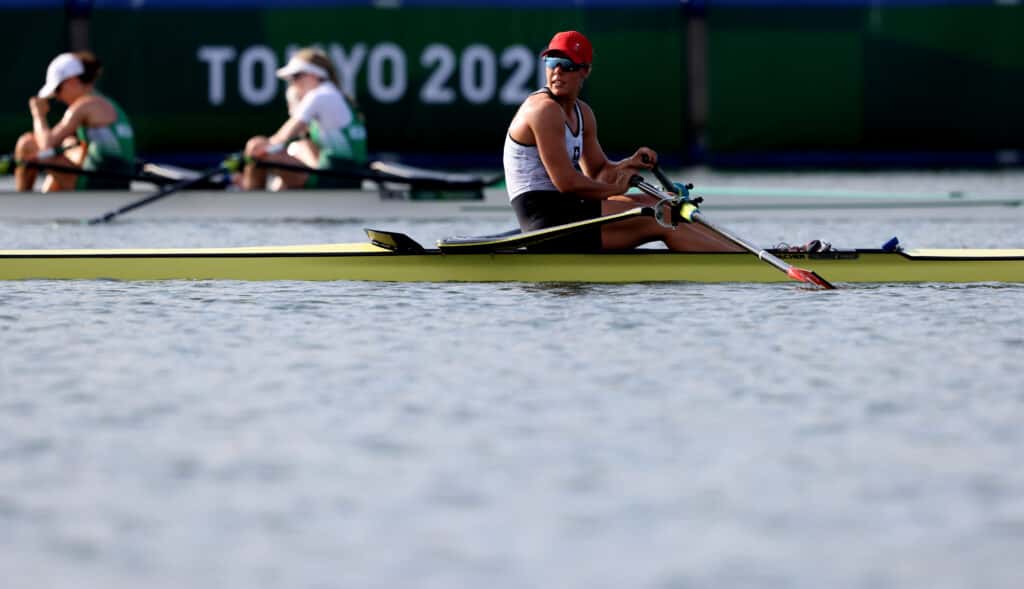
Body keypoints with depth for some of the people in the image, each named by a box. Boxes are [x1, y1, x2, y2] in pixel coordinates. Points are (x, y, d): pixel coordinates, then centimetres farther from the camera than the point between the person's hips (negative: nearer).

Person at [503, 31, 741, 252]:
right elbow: (566, 182, -21)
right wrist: (615, 188, -6)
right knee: (659, 221, -9)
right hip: (546, 219, -10)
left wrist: (628, 165, -3)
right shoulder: (544, 110, -16)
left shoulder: (582, 113, 14)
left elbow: (599, 173, 19)